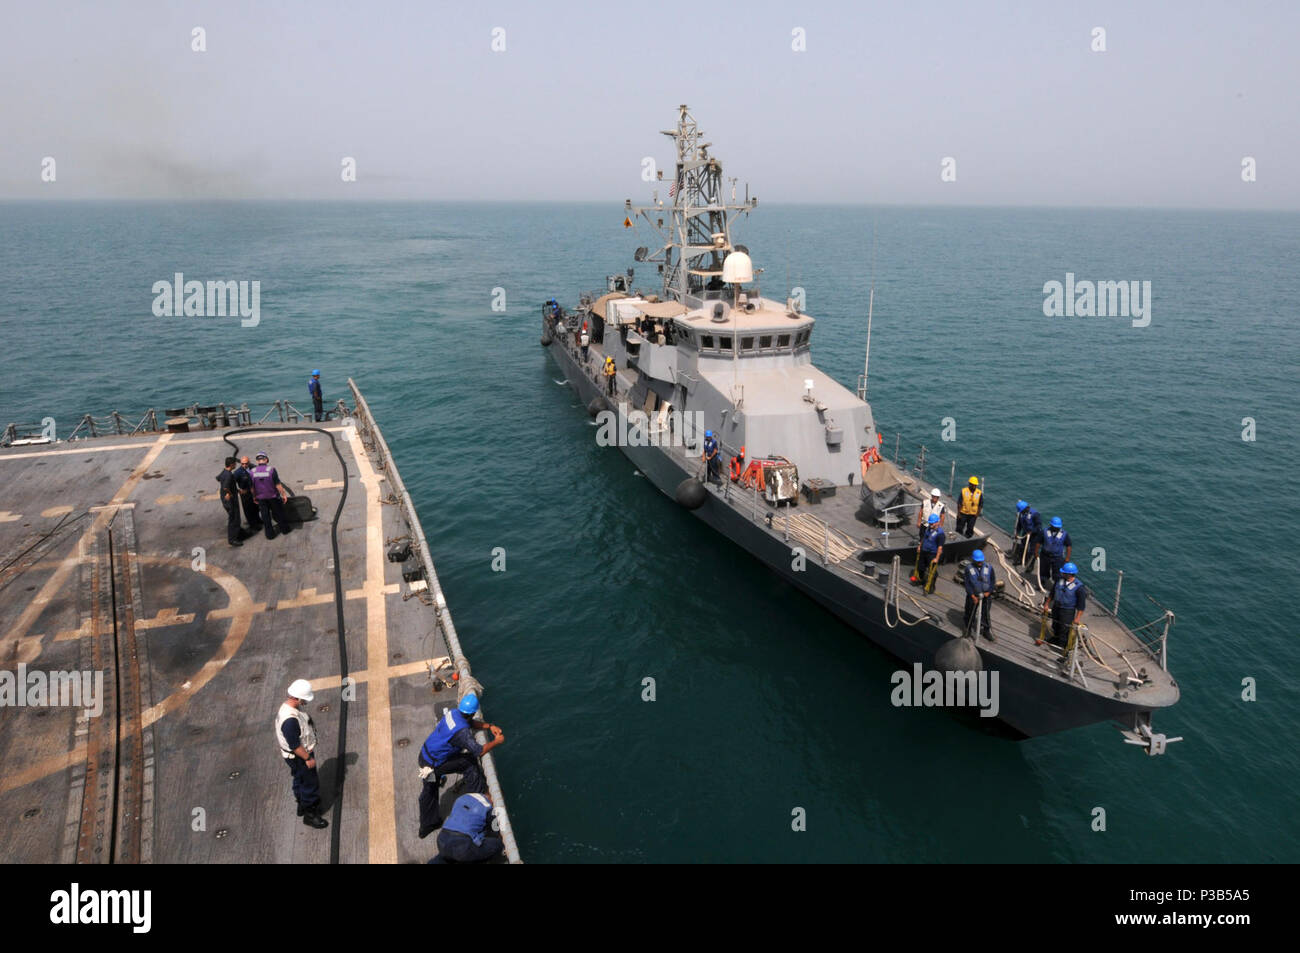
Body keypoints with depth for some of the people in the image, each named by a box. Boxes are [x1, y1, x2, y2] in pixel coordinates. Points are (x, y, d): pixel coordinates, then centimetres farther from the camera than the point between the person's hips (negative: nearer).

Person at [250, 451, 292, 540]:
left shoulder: (252, 472, -7)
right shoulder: (271, 469, -17)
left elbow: (252, 487, 1)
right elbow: (278, 484, -15)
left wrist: (254, 497, 14)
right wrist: (284, 494, -5)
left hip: (261, 498, 2)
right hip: (273, 496, -2)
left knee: (265, 516, 12)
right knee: (279, 513, 15)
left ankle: (270, 534, 17)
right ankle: (284, 529, 29)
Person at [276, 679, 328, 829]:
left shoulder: (290, 704, -7)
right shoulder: (290, 719, -38)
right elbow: (295, 745, -29)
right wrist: (308, 758, -17)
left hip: (303, 751, 9)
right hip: (298, 756, -9)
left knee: (300, 780, 27)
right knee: (310, 783, 7)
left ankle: (302, 805, 47)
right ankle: (309, 814, 25)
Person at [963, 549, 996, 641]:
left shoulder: (989, 568, -3)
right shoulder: (969, 569, -8)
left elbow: (993, 581, 4)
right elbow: (967, 583, -8)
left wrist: (989, 592, -10)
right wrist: (973, 596, -14)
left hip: (986, 596, 1)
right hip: (973, 596, -1)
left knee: (985, 614, 4)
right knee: (970, 614, 12)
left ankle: (987, 631, 18)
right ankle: (968, 629, 32)